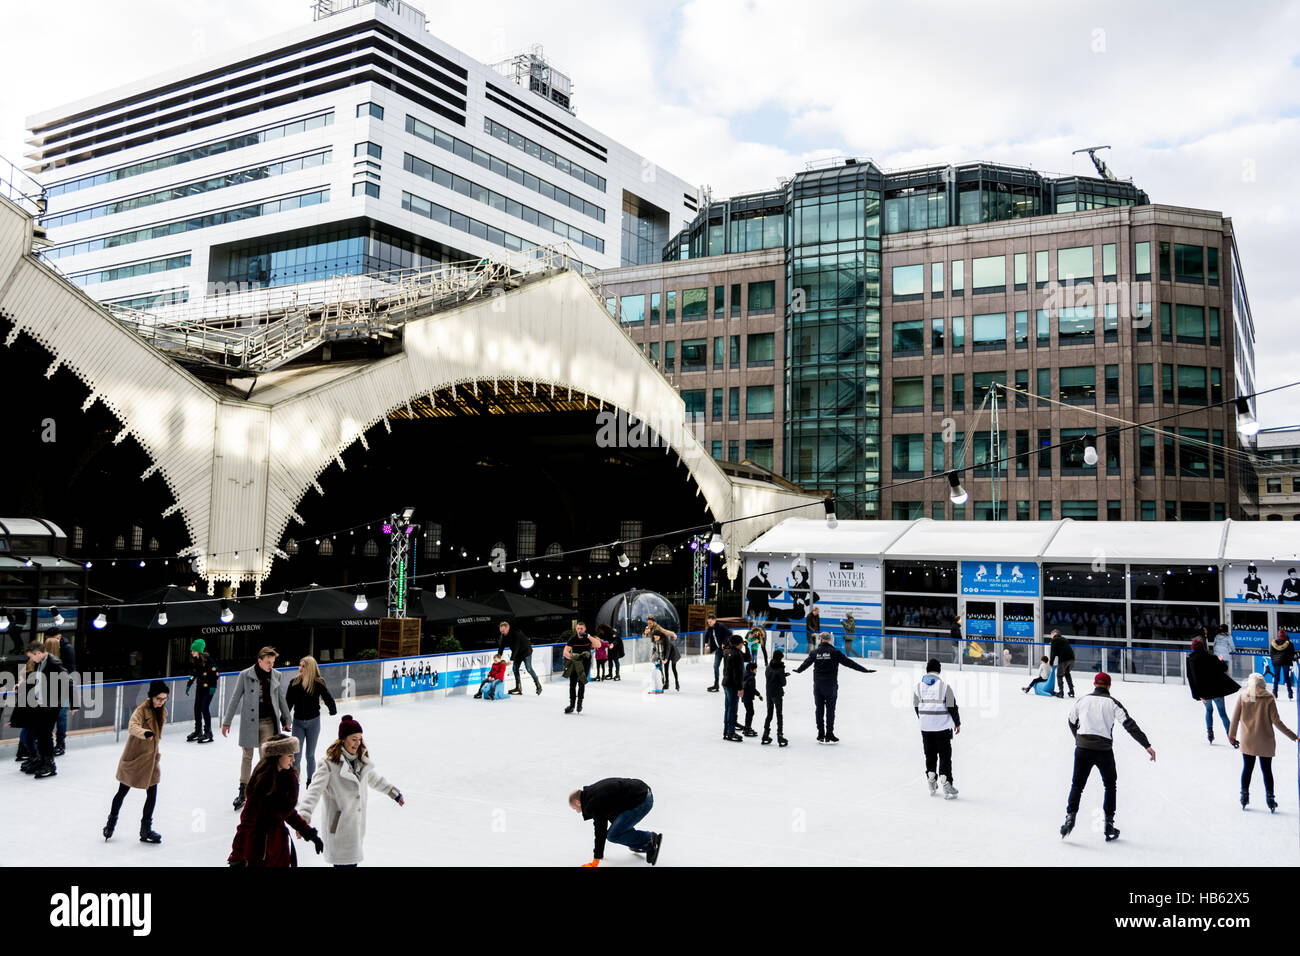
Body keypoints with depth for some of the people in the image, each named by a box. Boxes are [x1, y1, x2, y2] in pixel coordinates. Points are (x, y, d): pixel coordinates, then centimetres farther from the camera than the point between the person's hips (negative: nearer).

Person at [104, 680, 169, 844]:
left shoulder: (160, 710, 2)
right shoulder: (142, 710, -21)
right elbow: (132, 726, -40)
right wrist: (145, 733, -59)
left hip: (150, 758, 6)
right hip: (134, 756, -6)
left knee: (152, 794, 2)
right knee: (122, 792, 12)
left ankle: (146, 829, 14)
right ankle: (111, 822, 36)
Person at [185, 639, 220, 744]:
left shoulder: (207, 659, -19)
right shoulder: (193, 660, 1)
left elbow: (216, 673, -15)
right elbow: (193, 673, 16)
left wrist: (213, 686, -17)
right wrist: (189, 684, 11)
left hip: (209, 687, -7)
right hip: (200, 686, 7)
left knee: (204, 709, -9)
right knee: (197, 708, 7)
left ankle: (208, 733, 0)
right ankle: (198, 731, 20)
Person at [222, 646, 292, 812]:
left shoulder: (277, 676, 1)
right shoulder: (245, 675, -6)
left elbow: (281, 699, 12)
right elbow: (235, 699, -1)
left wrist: (286, 720, 16)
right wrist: (227, 722, 0)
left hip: (268, 721, 1)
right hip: (249, 721, -1)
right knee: (247, 756, 8)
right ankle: (243, 791, 18)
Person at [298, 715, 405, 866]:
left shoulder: (361, 760, 7)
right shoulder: (330, 764, -16)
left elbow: (374, 779, 23)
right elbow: (314, 791, -21)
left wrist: (394, 792, 31)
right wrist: (304, 817, -32)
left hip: (357, 823, 7)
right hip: (339, 824, -7)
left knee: (353, 859, 11)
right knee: (347, 862, -7)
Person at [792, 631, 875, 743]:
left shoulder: (815, 652, 3)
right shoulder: (835, 652, -7)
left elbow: (806, 663, 17)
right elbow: (848, 662, -8)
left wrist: (798, 670, 37)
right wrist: (865, 670, -3)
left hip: (818, 685, 3)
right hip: (830, 685, -3)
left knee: (819, 709, 9)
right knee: (830, 709, 1)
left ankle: (820, 735, 13)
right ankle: (829, 735, 0)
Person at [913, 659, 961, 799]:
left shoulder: (919, 686, 3)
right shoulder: (944, 685, -9)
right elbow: (952, 706, -8)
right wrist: (957, 723, 5)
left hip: (925, 727, 3)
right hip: (943, 726, -3)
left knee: (930, 754, 17)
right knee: (945, 755, 2)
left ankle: (931, 779, 19)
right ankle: (945, 783, -3)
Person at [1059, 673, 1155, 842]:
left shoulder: (1082, 700, 9)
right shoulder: (1112, 703, 0)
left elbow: (1071, 721, 21)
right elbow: (1129, 724, -8)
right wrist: (1147, 745, -9)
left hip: (1082, 748, 1)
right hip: (1104, 750, -1)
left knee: (1077, 785, 10)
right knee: (1110, 785, 18)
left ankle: (1070, 815, -8)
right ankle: (1109, 822, 14)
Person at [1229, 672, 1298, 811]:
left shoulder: (1242, 697, -4)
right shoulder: (1269, 698, -8)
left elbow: (1235, 718, -1)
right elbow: (1276, 721, -9)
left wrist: (1232, 734, 13)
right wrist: (1291, 735, 0)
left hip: (1247, 741, 1)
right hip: (1265, 742, -1)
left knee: (1247, 769, 11)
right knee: (1267, 770, 8)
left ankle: (1244, 797, 14)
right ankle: (1270, 799, 10)